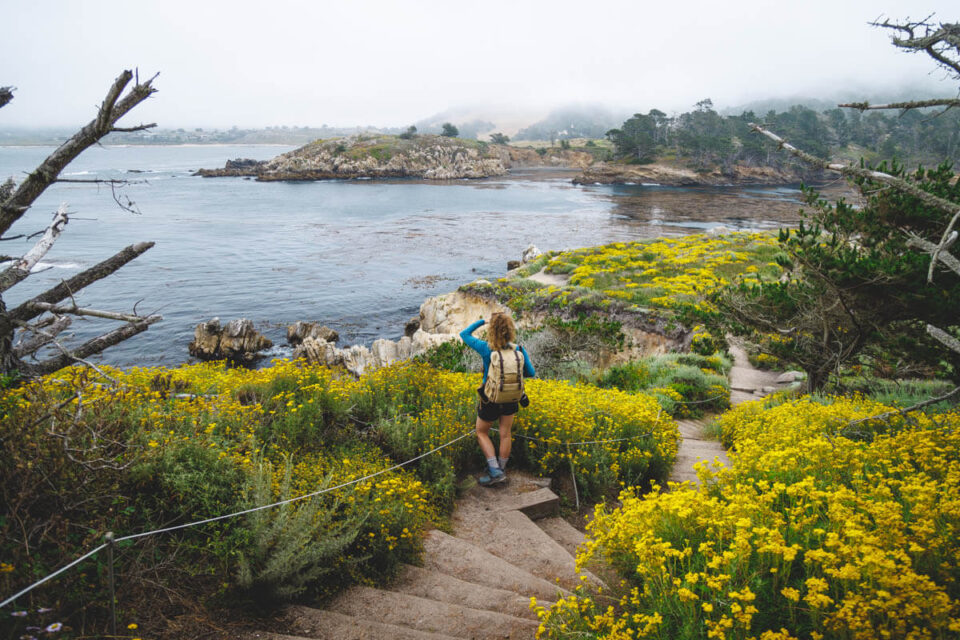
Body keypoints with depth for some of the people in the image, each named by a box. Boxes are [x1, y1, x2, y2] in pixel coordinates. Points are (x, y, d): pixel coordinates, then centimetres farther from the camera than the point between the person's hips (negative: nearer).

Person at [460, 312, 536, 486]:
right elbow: (531, 373, -3)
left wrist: (482, 321, -1)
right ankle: (502, 469, 32)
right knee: (505, 435, 17)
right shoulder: (518, 350, -15)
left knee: (481, 433, 16)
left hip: (490, 401, -3)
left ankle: (495, 471, 8)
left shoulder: (486, 349, -23)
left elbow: (464, 334, -8)